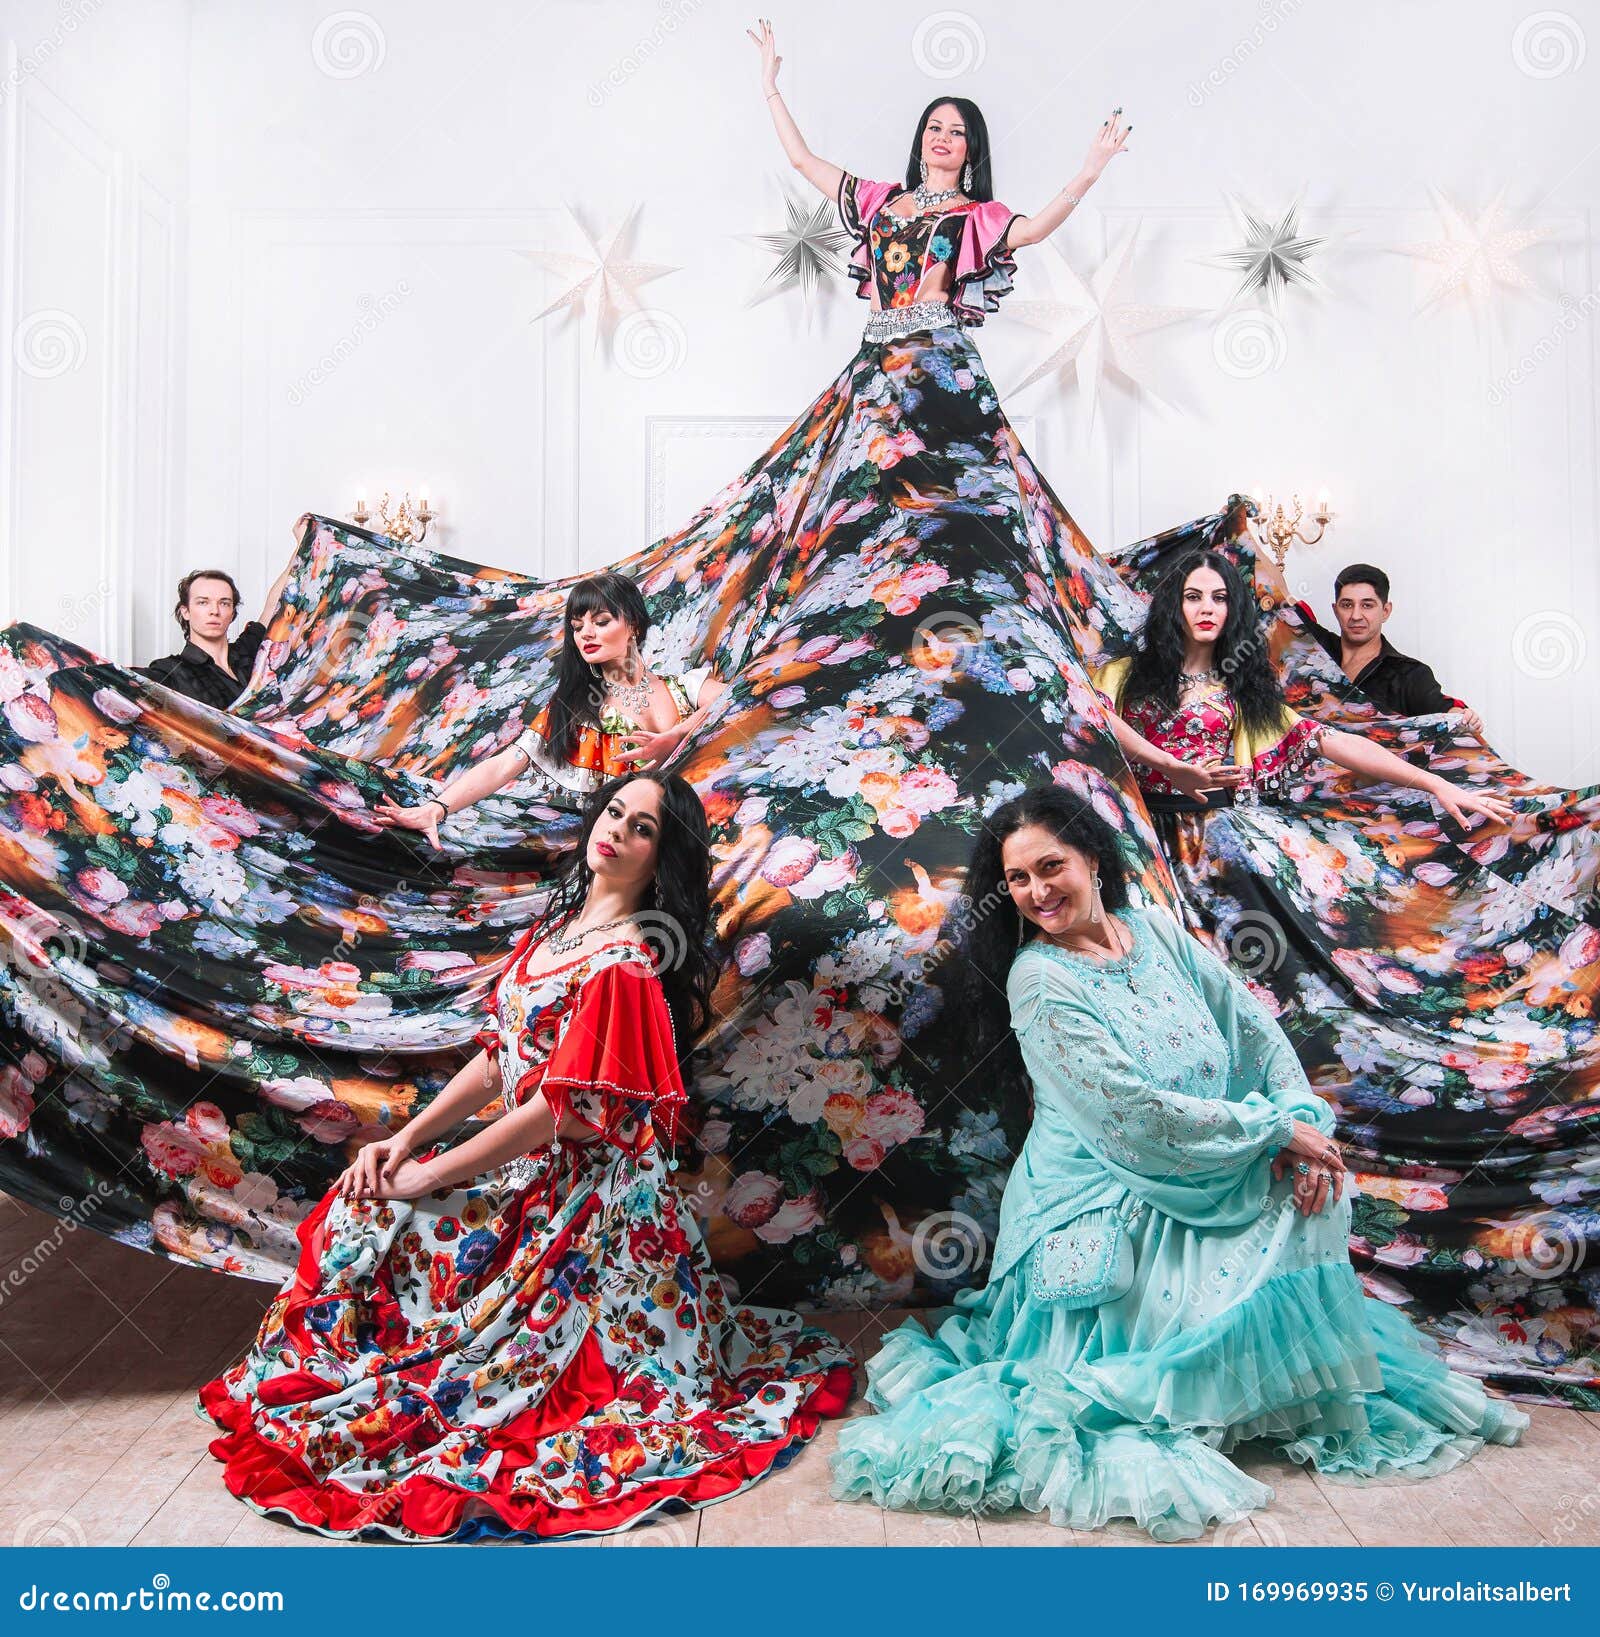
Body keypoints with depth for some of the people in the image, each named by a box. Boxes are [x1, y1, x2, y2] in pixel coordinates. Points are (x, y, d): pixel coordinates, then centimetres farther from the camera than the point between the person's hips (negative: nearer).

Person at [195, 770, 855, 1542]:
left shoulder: (622, 963, -23)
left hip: (580, 1194, -8)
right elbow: (497, 1055, 9)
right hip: (524, 1162, 8)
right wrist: (405, 1138, -1)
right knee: (365, 1205, 6)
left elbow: (562, 1108, -23)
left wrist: (432, 1174, -14)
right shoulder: (557, 926, 5)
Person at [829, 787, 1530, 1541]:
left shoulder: (1156, 929, 3)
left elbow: (1255, 1029, 3)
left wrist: (1301, 1115, -14)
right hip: (1112, 1209, -6)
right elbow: (1132, 1112, -21)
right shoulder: (1037, 979, -16)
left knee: (1313, 1186, -10)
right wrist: (1274, 1129, -16)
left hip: (1209, 1180, 6)